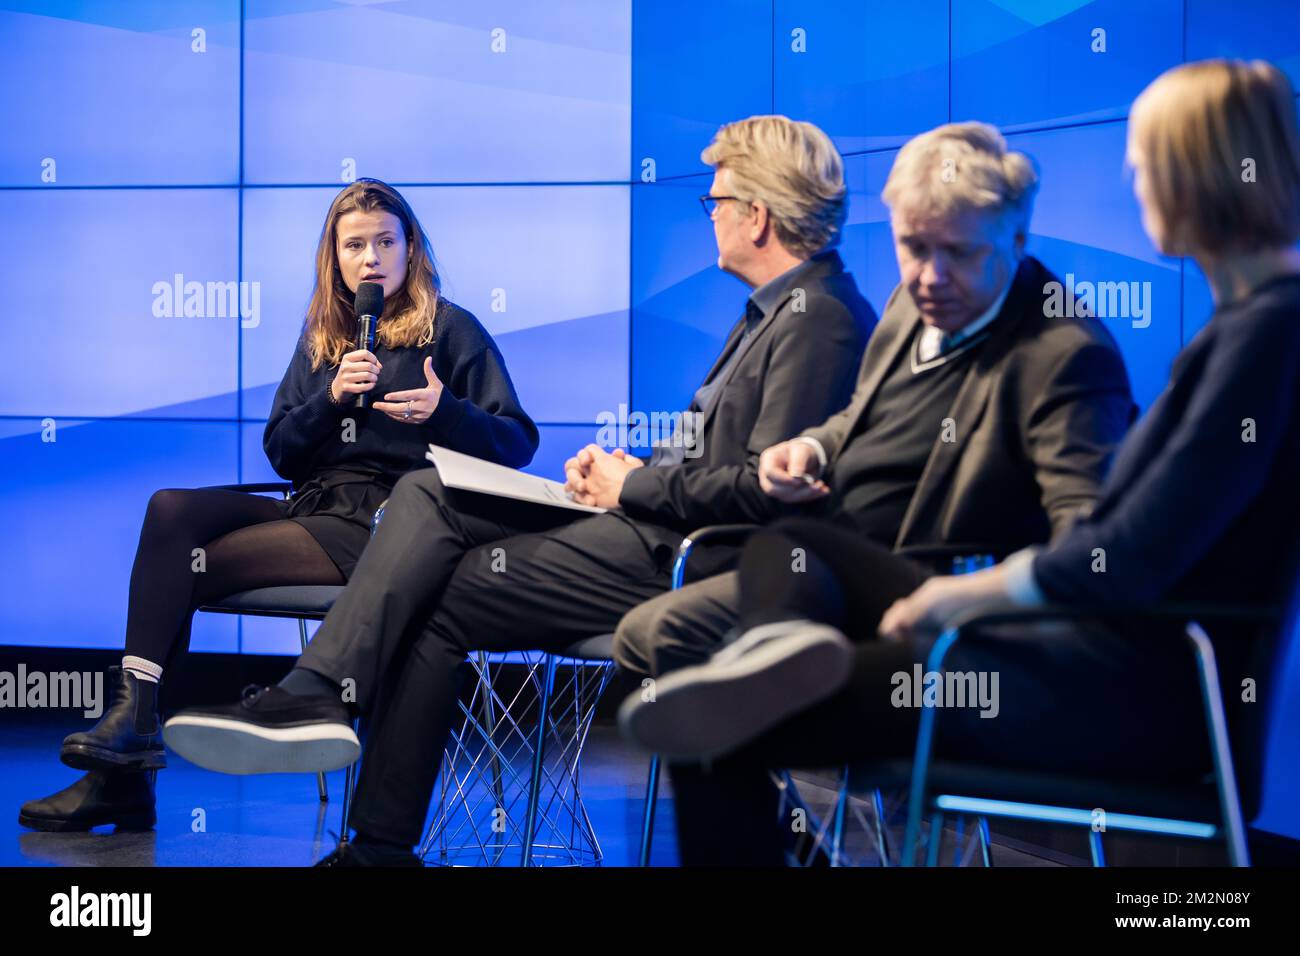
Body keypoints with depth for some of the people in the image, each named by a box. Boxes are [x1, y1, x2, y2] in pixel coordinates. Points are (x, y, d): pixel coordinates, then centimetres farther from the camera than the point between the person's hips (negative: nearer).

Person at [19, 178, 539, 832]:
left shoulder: (450, 330, 5)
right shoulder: (323, 336, 21)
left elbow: (517, 443, -2)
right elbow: (282, 453, 14)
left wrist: (446, 412, -21)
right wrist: (332, 397, -4)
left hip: (384, 526, -6)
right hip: (314, 507, 6)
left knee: (188, 562, -20)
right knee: (171, 509, -18)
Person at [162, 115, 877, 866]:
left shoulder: (820, 318, -16)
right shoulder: (779, 305, 18)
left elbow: (768, 490, -25)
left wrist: (634, 487, -13)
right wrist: (630, 468, 4)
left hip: (680, 557, -10)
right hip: (652, 521, 10)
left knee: (435, 599, -6)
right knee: (425, 493, 1)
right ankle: (319, 693, -8)